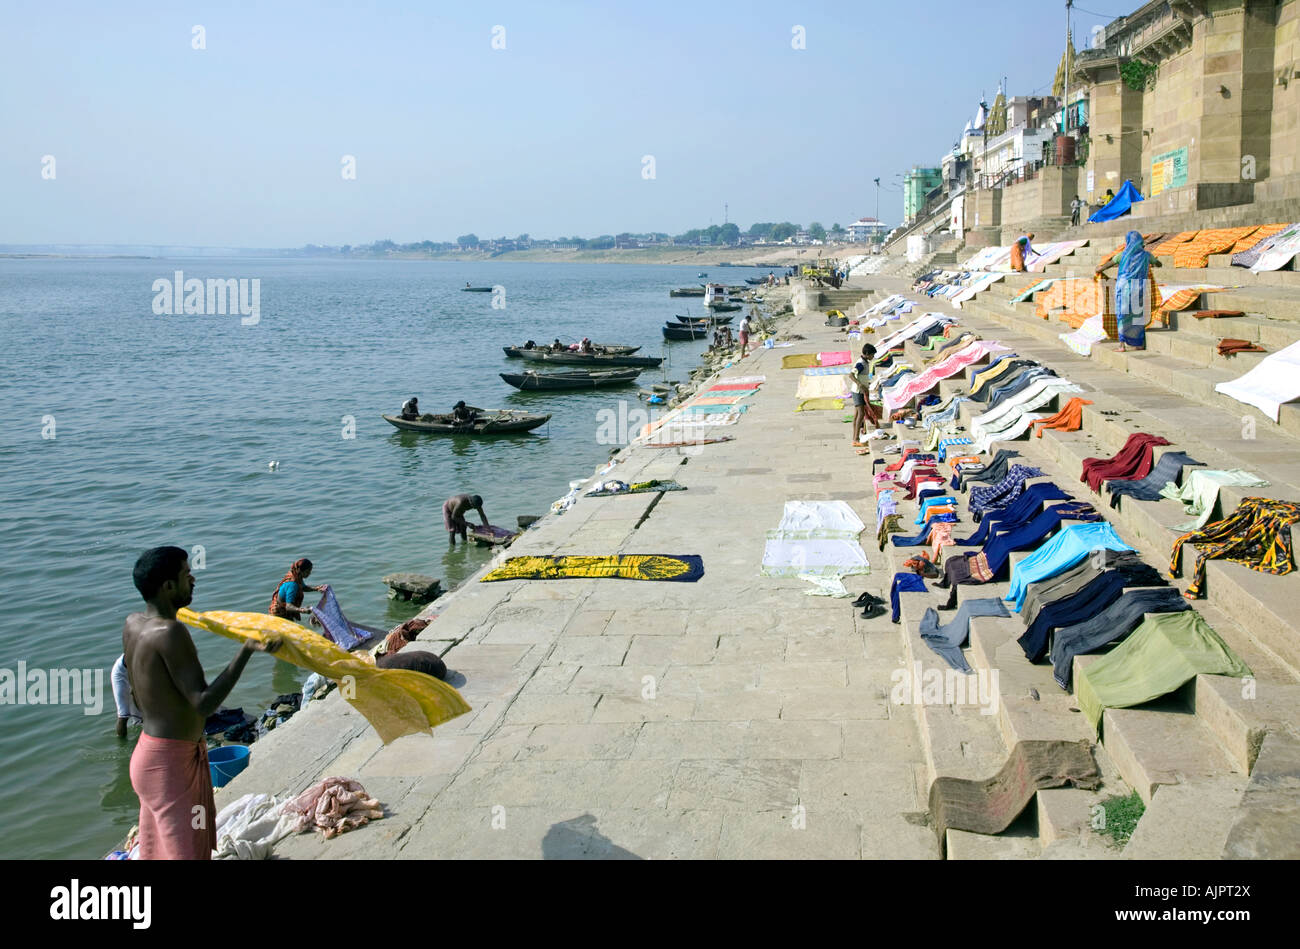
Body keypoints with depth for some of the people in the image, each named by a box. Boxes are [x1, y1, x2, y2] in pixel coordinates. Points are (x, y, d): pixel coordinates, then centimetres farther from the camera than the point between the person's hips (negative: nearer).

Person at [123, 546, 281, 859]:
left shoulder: (133, 624, 1)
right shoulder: (170, 633, -27)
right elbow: (204, 704, -31)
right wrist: (246, 651, -35)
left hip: (150, 748, 9)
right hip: (171, 763, -9)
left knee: (158, 850, 21)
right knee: (185, 850, 1)